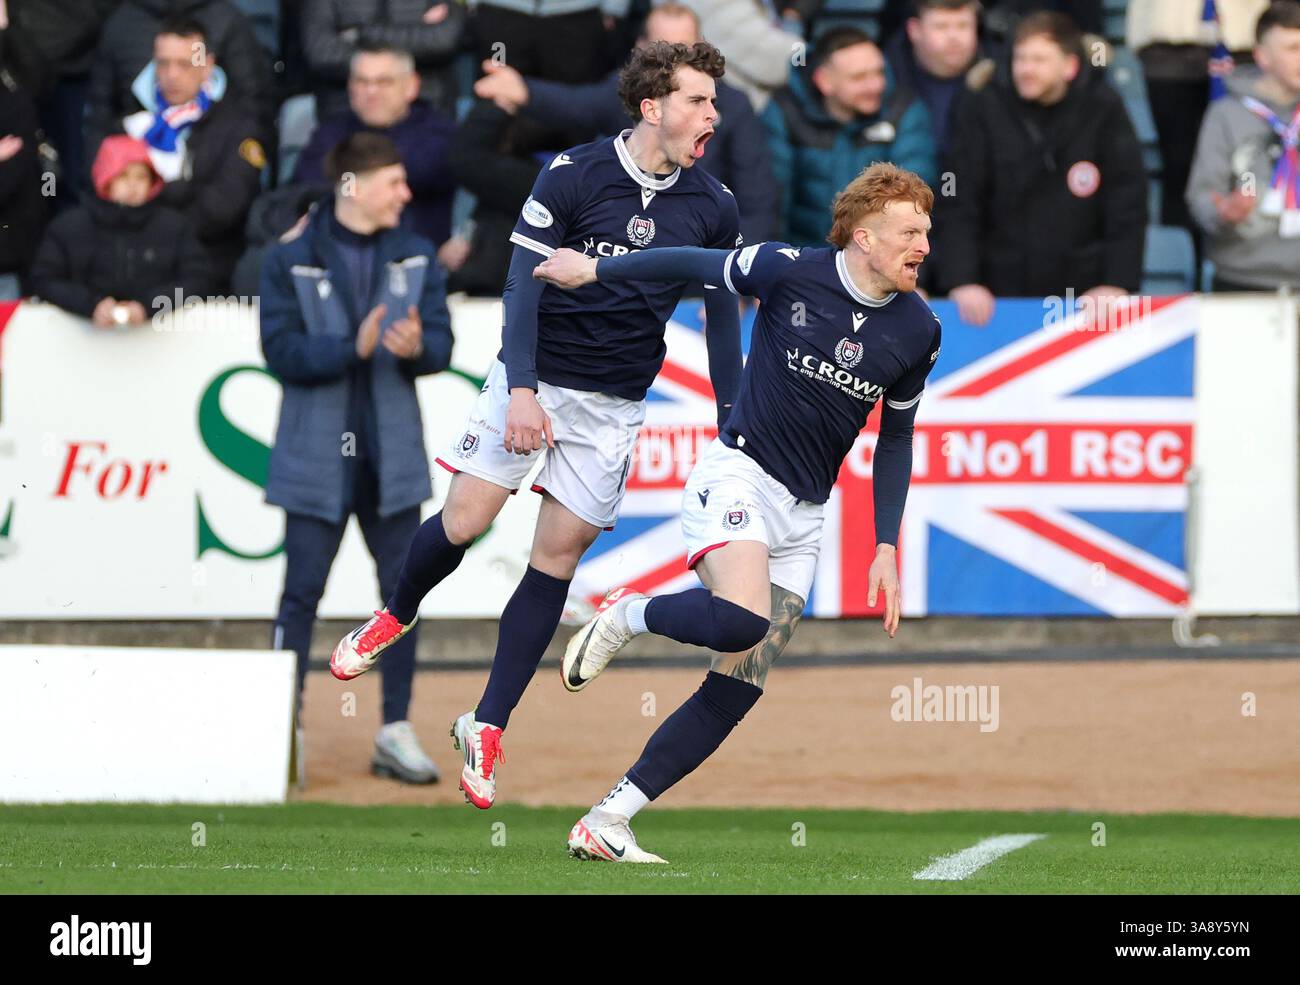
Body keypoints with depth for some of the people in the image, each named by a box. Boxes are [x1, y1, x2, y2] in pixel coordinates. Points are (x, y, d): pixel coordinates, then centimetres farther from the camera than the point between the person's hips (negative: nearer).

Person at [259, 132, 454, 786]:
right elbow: (281, 351, -10)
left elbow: (442, 344, 5)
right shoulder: (291, 261, -2)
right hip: (317, 455, -4)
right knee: (302, 591, -2)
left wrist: (417, 348, -18)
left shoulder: (415, 257, 9)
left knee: (402, 587, 4)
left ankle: (397, 731, 12)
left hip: (391, 455, 4)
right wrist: (354, 348, -22)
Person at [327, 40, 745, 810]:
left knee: (558, 554, -2)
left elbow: (722, 314, 9)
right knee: (464, 520, -8)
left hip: (615, 404, 2)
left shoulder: (712, 208, -1)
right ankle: (397, 617, 26)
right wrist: (521, 390, -21)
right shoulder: (572, 177, -11)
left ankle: (488, 728, 5)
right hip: (534, 378, -2)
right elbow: (524, 286, -11)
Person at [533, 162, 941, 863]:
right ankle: (627, 616, -1)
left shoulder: (917, 331, 3)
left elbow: (895, 439, 14)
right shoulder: (791, 272, -11)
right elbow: (695, 264, 5)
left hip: (804, 517, 5)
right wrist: (595, 270, 14)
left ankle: (604, 825, 3)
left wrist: (885, 549, 8)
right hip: (737, 475, -5)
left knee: (738, 688, -1)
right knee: (742, 619, -33)